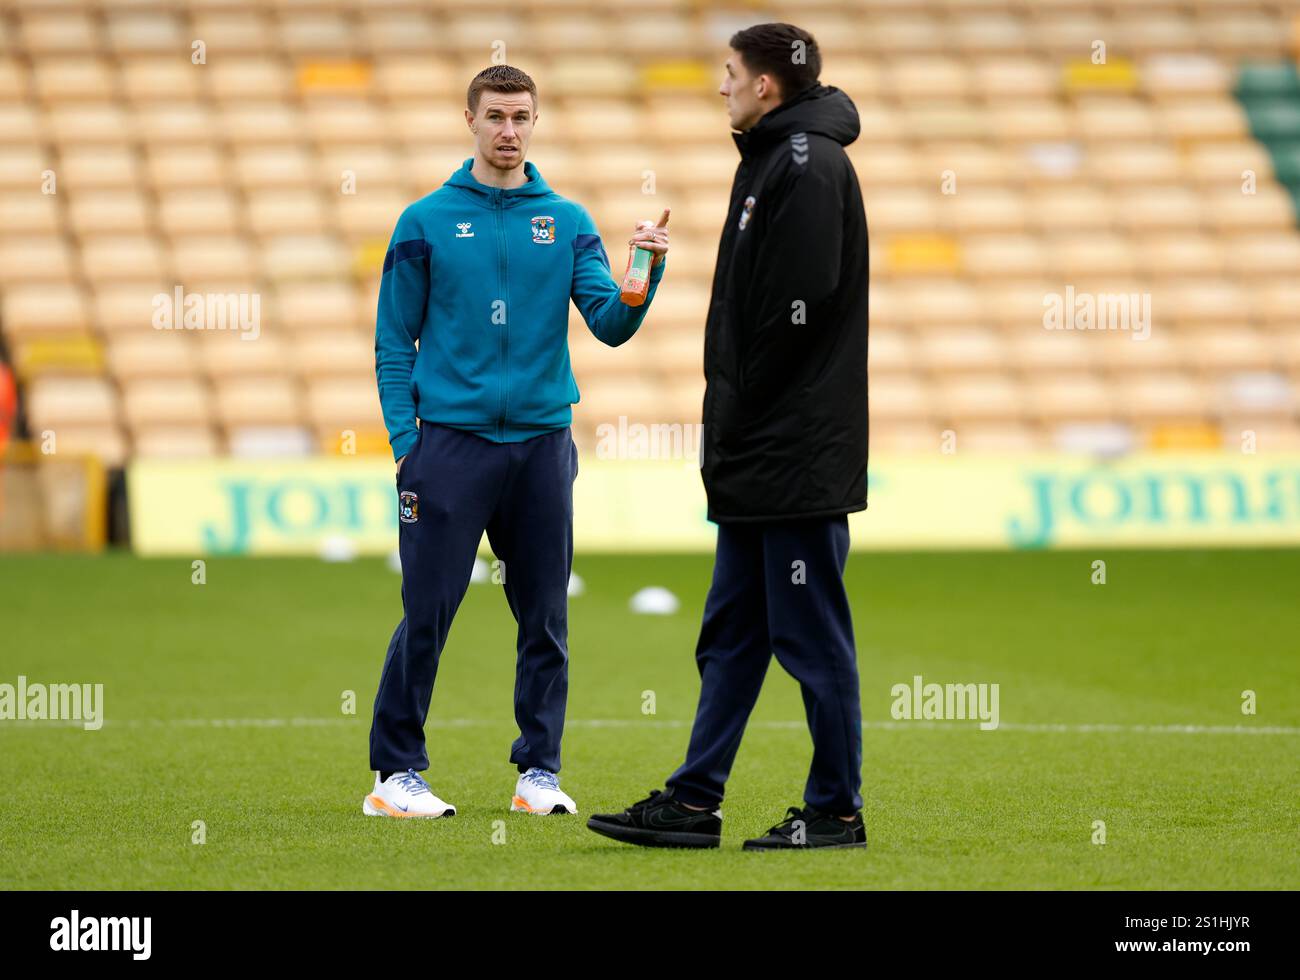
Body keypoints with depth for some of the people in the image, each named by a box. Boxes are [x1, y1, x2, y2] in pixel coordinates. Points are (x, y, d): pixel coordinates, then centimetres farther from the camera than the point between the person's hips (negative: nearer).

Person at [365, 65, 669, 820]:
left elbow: (611, 325, 0)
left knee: (546, 618, 5)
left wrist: (647, 275, -19)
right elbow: (394, 342, 4)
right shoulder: (427, 222, 3)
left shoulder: (569, 223, 8)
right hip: (451, 440, -3)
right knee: (427, 612, -4)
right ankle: (396, 772, 4)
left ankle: (540, 771, 14)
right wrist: (405, 439, -5)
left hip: (542, 442, 3)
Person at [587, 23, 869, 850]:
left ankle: (837, 811, 3)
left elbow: (802, 310, -21)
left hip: (798, 460, -10)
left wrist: (743, 413, -14)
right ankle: (694, 803, 14)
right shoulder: (771, 161, 18)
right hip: (756, 463, 10)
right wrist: (730, 424, 12)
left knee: (812, 636, -3)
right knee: (732, 634, 11)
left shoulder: (810, 166, -13)